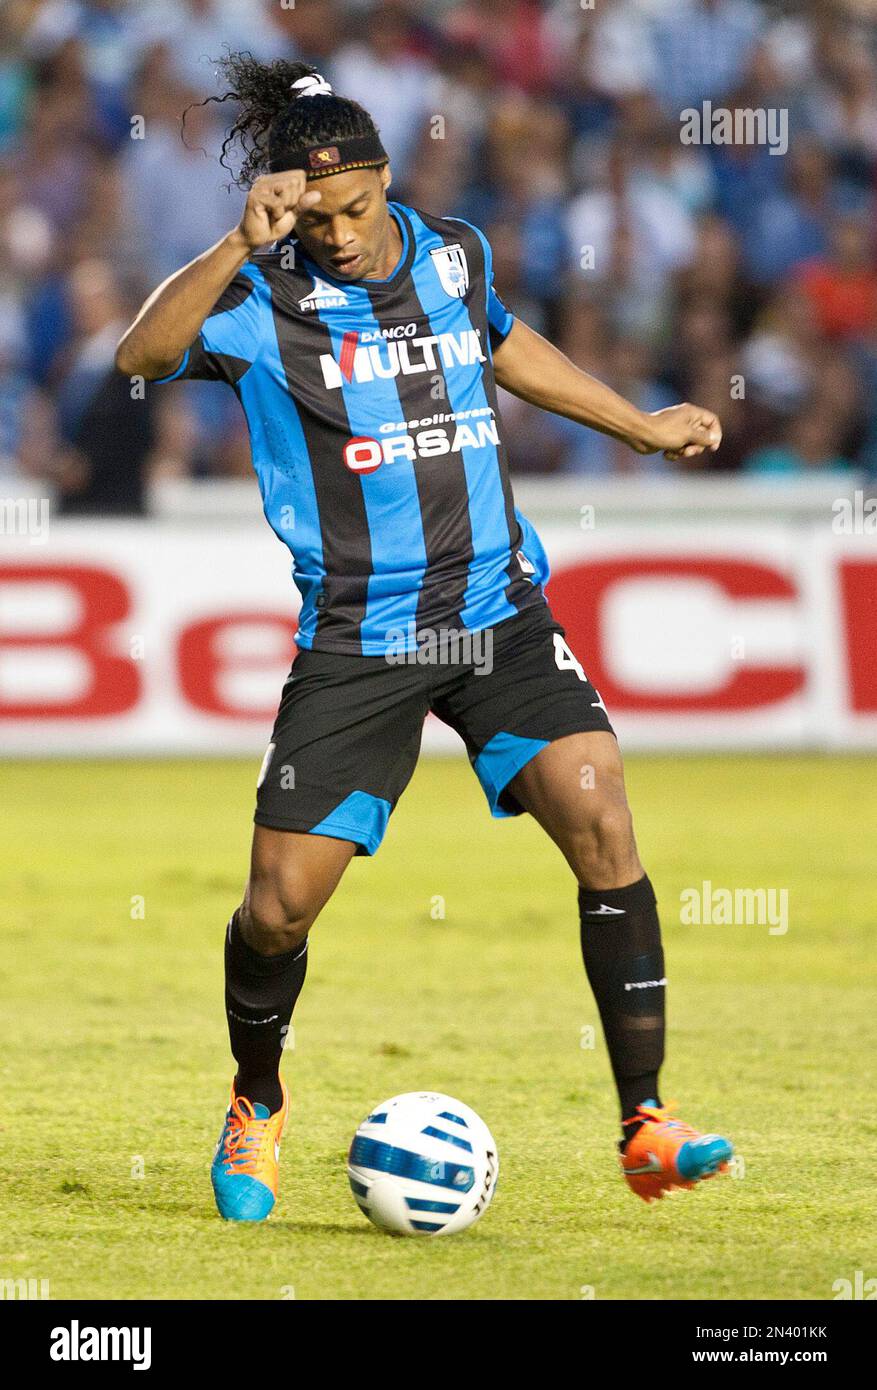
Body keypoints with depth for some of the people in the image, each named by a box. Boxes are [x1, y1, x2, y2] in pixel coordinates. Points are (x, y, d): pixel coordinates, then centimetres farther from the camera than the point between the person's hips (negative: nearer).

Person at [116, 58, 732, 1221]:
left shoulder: (453, 253, 5)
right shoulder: (267, 297, -9)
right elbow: (141, 354, -27)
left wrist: (641, 426, 32)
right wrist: (243, 245, -36)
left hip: (499, 611, 3)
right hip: (355, 640, -2)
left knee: (597, 813, -19)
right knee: (280, 907, -4)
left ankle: (648, 1129, -15)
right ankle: (257, 1108, 28)